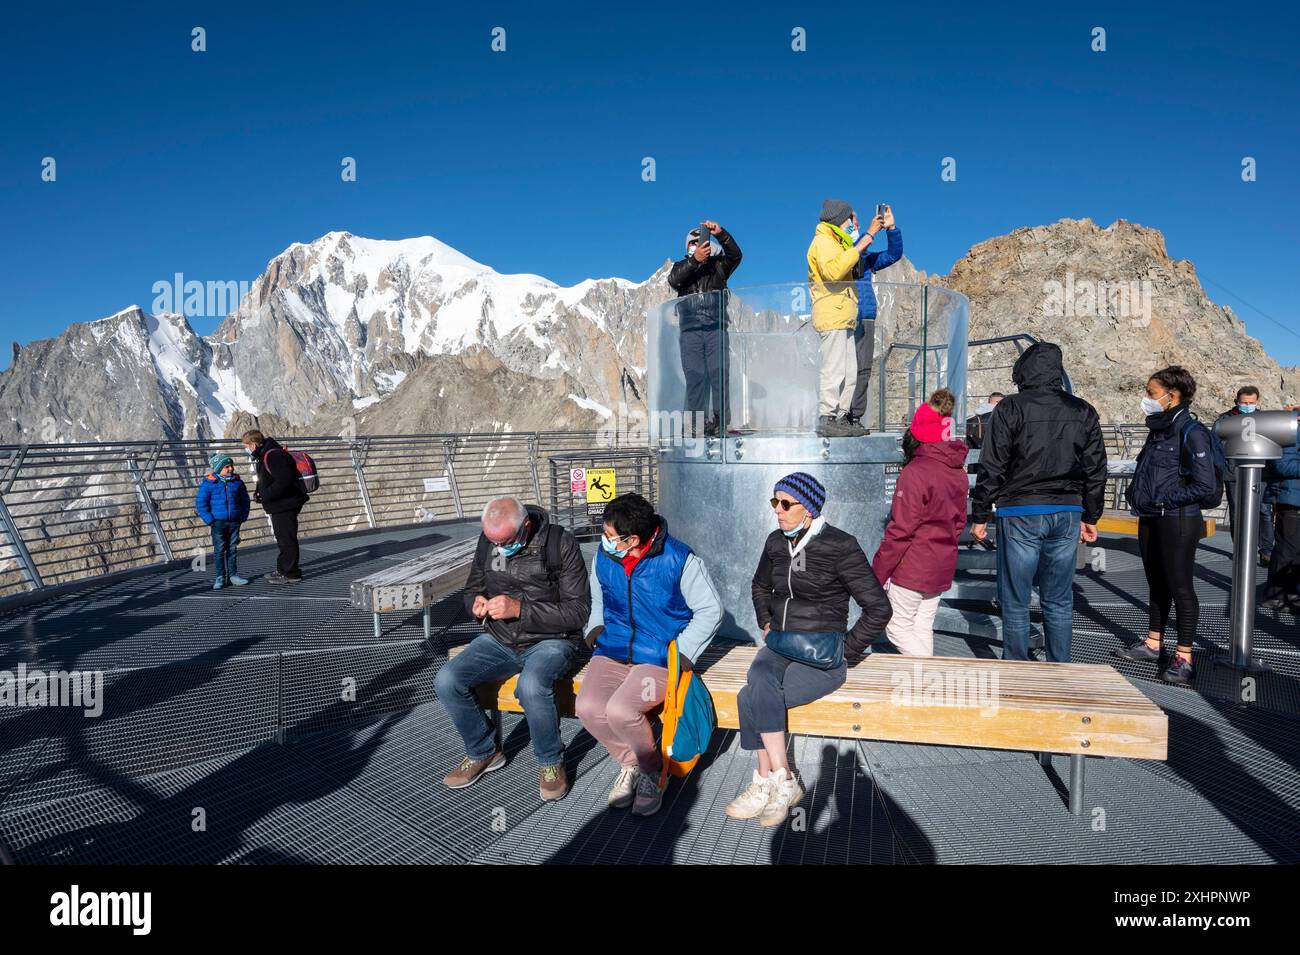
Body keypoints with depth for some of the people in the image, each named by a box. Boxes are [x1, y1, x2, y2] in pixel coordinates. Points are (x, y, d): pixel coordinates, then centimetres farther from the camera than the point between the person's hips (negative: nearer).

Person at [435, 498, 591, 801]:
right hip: (499, 640, 6)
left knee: (531, 686, -36)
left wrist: (520, 608, -25)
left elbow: (578, 611, -16)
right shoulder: (488, 540, 1)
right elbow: (472, 589, 16)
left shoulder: (560, 543, -15)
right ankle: (483, 752, 9)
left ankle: (550, 762, -7)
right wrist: (477, 605, -10)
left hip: (551, 640, -5)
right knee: (446, 681, -17)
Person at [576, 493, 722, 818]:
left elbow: (711, 610, -3)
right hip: (613, 650, 5)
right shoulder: (604, 557, 2)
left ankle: (654, 770, 3)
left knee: (620, 711, -28)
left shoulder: (679, 560, -13)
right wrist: (595, 629, 7)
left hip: (660, 656, -5)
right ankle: (630, 763, 7)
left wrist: (682, 653, -10)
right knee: (588, 707, -21)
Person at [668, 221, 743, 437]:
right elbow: (674, 280, -5)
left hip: (716, 328, 0)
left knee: (719, 374, -12)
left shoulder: (718, 265, 19)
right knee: (695, 377, -5)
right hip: (690, 329, 0)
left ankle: (719, 422, -14)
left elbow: (735, 255, 1)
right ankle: (696, 424, -5)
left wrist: (721, 234, -13)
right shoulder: (682, 266, 18)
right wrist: (695, 260, -17)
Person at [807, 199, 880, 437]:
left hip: (843, 318, 11)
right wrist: (858, 248, -18)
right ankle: (826, 420, -14)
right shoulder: (823, 241, -7)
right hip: (832, 316, -11)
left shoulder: (837, 243, 25)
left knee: (849, 372, 10)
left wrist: (869, 234, 29)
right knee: (833, 370, -14)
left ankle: (842, 418, 13)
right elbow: (833, 270, -24)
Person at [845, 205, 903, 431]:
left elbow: (893, 254, 17)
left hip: (866, 321, 6)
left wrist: (891, 228, 3)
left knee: (863, 370, 1)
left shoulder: (866, 257, 22)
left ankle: (855, 417, 5)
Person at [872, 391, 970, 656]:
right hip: (942, 569, 8)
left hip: (911, 569, -7)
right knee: (923, 629, 16)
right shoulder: (959, 473, 5)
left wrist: (877, 573, -12)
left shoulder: (915, 473, -19)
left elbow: (900, 531, -19)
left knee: (898, 628, 6)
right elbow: (958, 523, 14)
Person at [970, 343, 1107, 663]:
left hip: (1020, 513, -4)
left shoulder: (1010, 408, -6)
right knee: (1059, 602, 13)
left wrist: (980, 516, -1)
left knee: (1015, 603, 5)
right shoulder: (1084, 412, 7)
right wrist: (1091, 517, 20)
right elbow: (1096, 470, 11)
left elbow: (991, 467, -8)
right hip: (1067, 514, 4)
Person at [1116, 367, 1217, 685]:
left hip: (1178, 522, -8)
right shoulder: (1158, 429, 11)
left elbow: (1206, 484, -20)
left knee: (1180, 588, 0)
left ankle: (1184, 659, 8)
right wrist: (1135, 493, 8)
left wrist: (1164, 500, -16)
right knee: (1156, 584, 17)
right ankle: (1153, 644, 29)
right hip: (1150, 520, 8)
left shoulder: (1191, 432, -15)